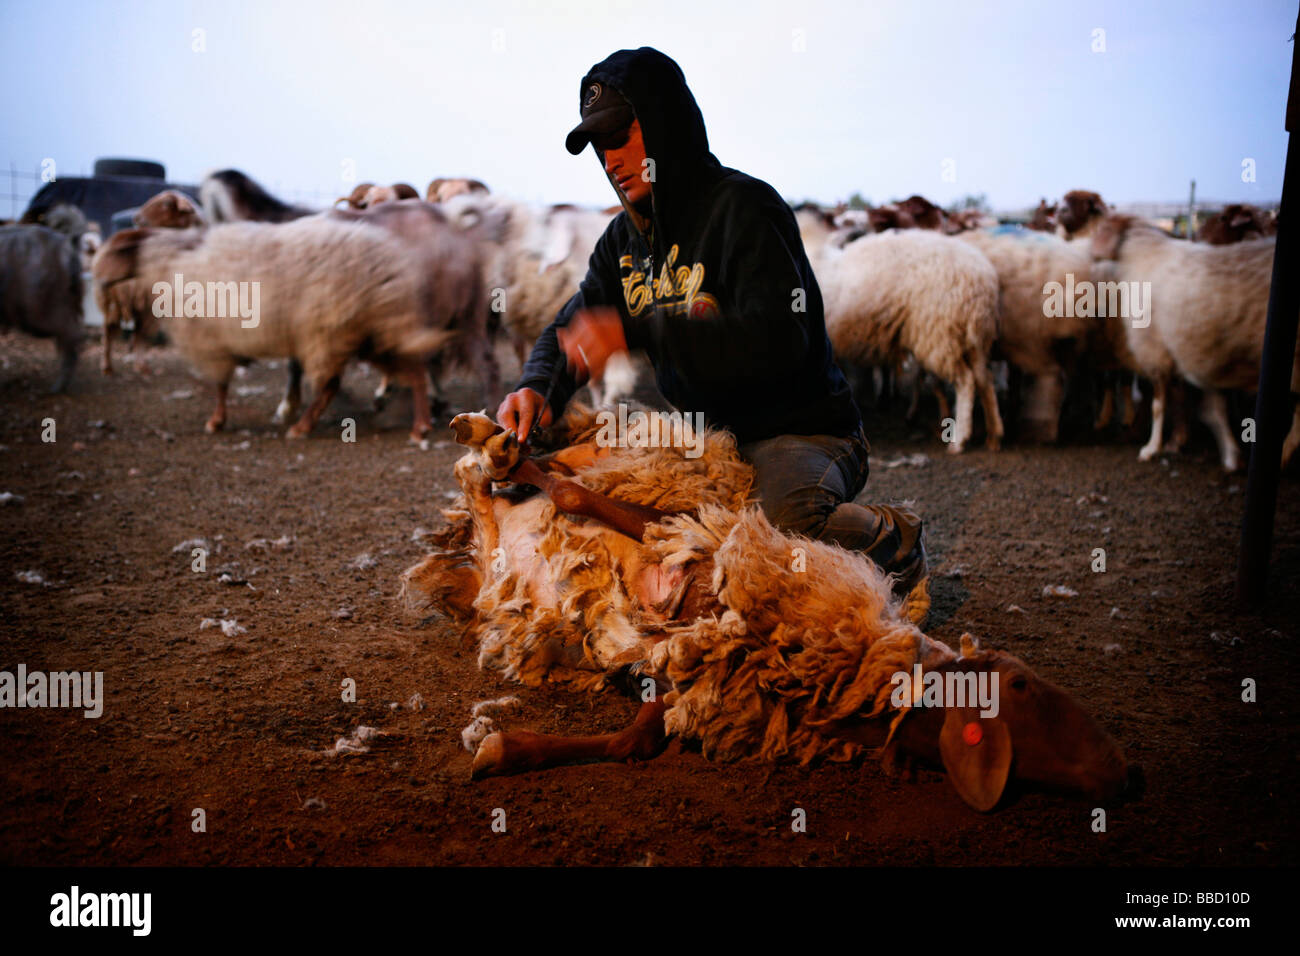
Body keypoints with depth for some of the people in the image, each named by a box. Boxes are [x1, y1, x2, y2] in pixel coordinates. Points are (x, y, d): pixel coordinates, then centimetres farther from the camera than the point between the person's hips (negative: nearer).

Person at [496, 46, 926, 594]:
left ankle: (893, 538, 0)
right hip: (708, 436, 9)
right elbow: (570, 329, 10)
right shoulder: (626, 234, 11)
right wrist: (538, 388, -14)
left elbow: (775, 340, -29)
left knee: (790, 518, -39)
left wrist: (637, 332, -35)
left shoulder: (744, 207, -16)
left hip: (798, 431, -9)